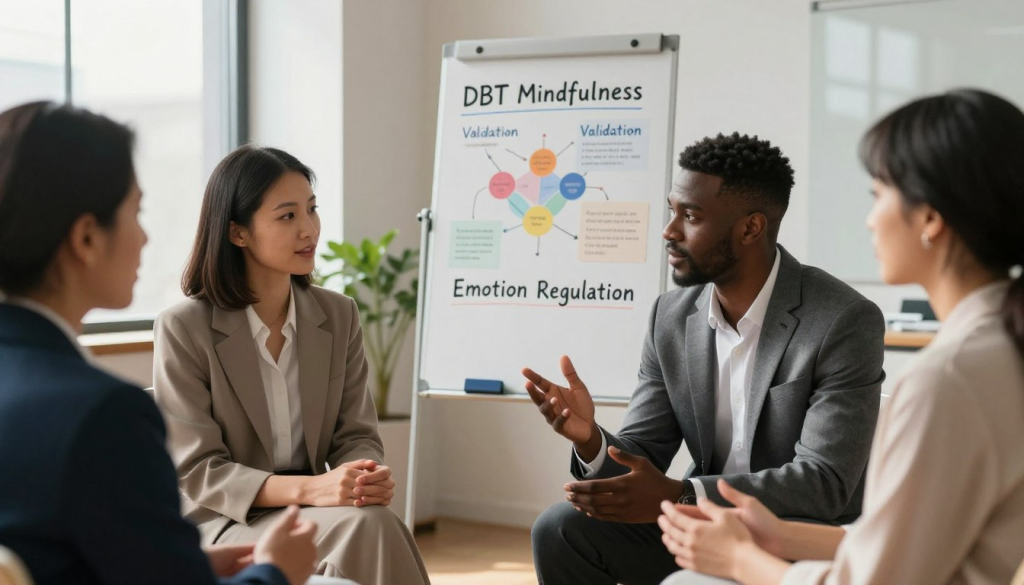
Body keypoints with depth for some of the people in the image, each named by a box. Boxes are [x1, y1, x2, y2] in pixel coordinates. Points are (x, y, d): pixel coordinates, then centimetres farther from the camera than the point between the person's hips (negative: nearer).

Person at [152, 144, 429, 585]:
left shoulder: (339, 316, 6)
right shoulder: (183, 329, -9)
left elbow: (356, 434, 5)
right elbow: (196, 472, -12)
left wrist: (369, 476, -21)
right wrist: (310, 489, -27)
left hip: (311, 513, 5)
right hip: (223, 524, -4)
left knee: (376, 524, -30)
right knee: (365, 527, -31)